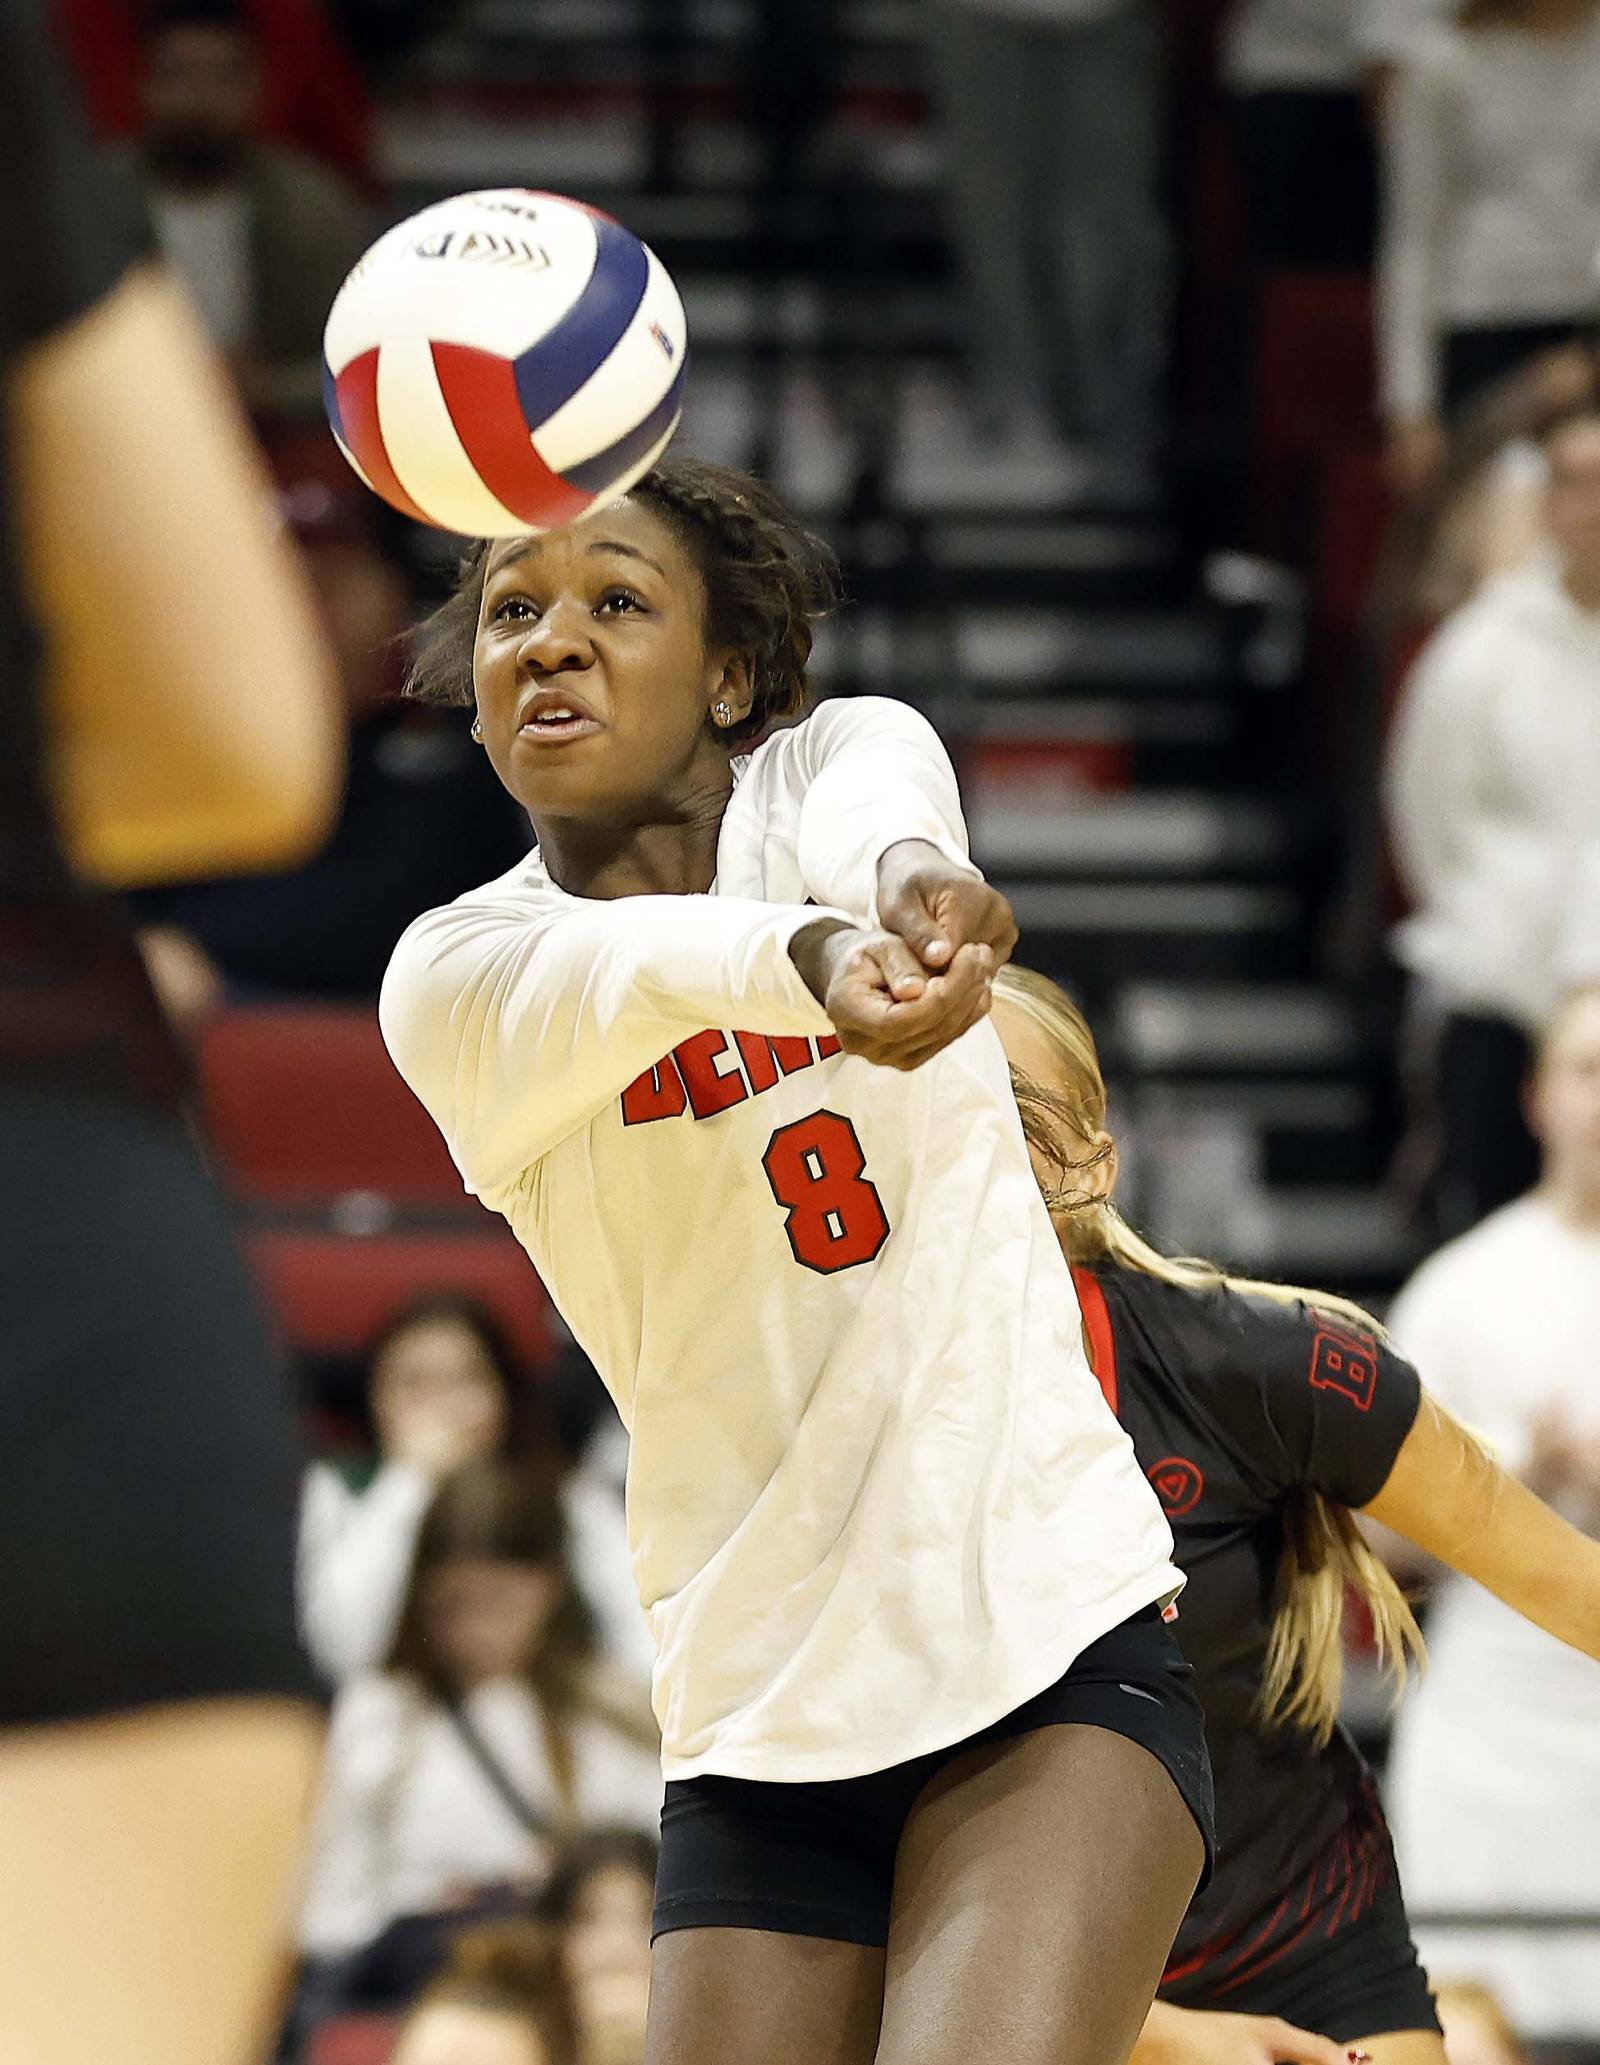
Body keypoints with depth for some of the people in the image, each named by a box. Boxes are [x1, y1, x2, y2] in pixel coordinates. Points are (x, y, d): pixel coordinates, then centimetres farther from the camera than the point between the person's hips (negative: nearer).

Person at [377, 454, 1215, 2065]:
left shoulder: (835, 754, 3)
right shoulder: (453, 979, 0)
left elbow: (868, 809, -23)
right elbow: (641, 969, -24)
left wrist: (909, 872, -49)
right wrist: (813, 956, -48)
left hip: (1057, 1647, -2)